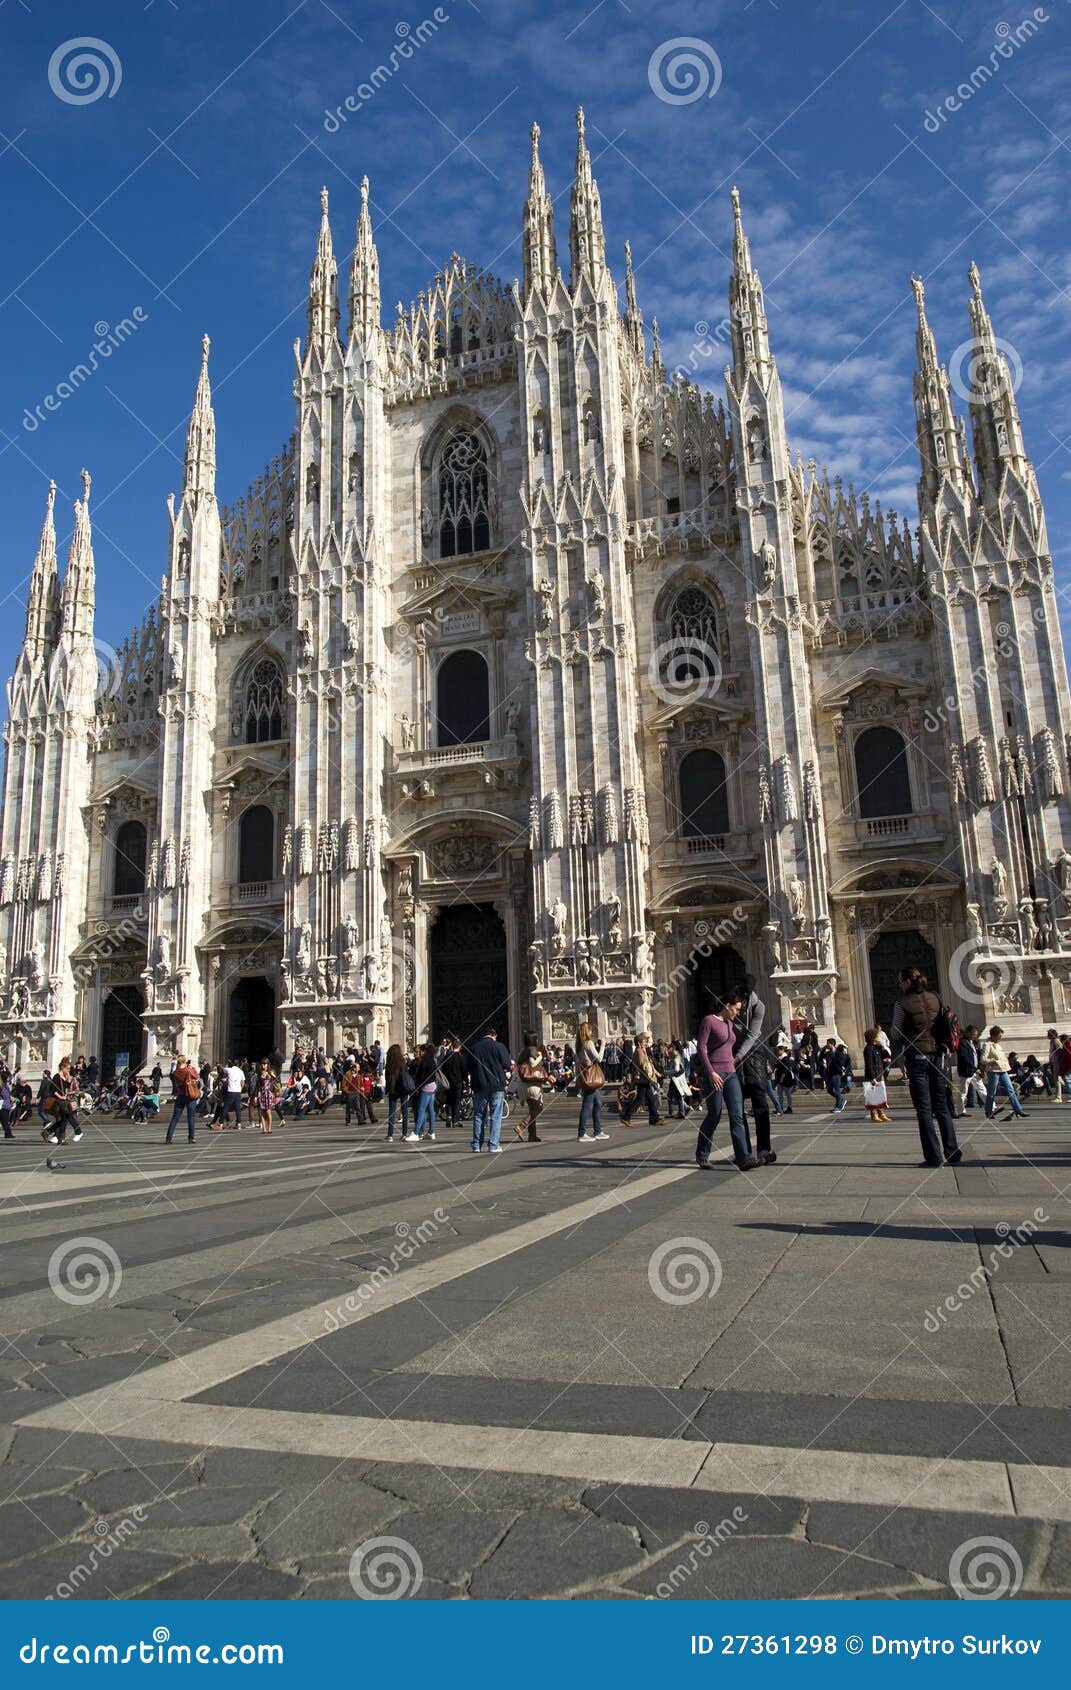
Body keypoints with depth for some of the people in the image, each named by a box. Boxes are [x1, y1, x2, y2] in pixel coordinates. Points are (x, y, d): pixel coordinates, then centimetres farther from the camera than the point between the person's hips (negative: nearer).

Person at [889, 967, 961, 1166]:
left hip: (916, 1057, -5)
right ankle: (953, 1153, 12)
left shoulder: (903, 1002, -8)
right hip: (937, 1055, 5)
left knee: (924, 1110, 0)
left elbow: (896, 1034, -2)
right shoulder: (935, 998, 6)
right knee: (942, 1107, 12)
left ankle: (933, 1157, -1)